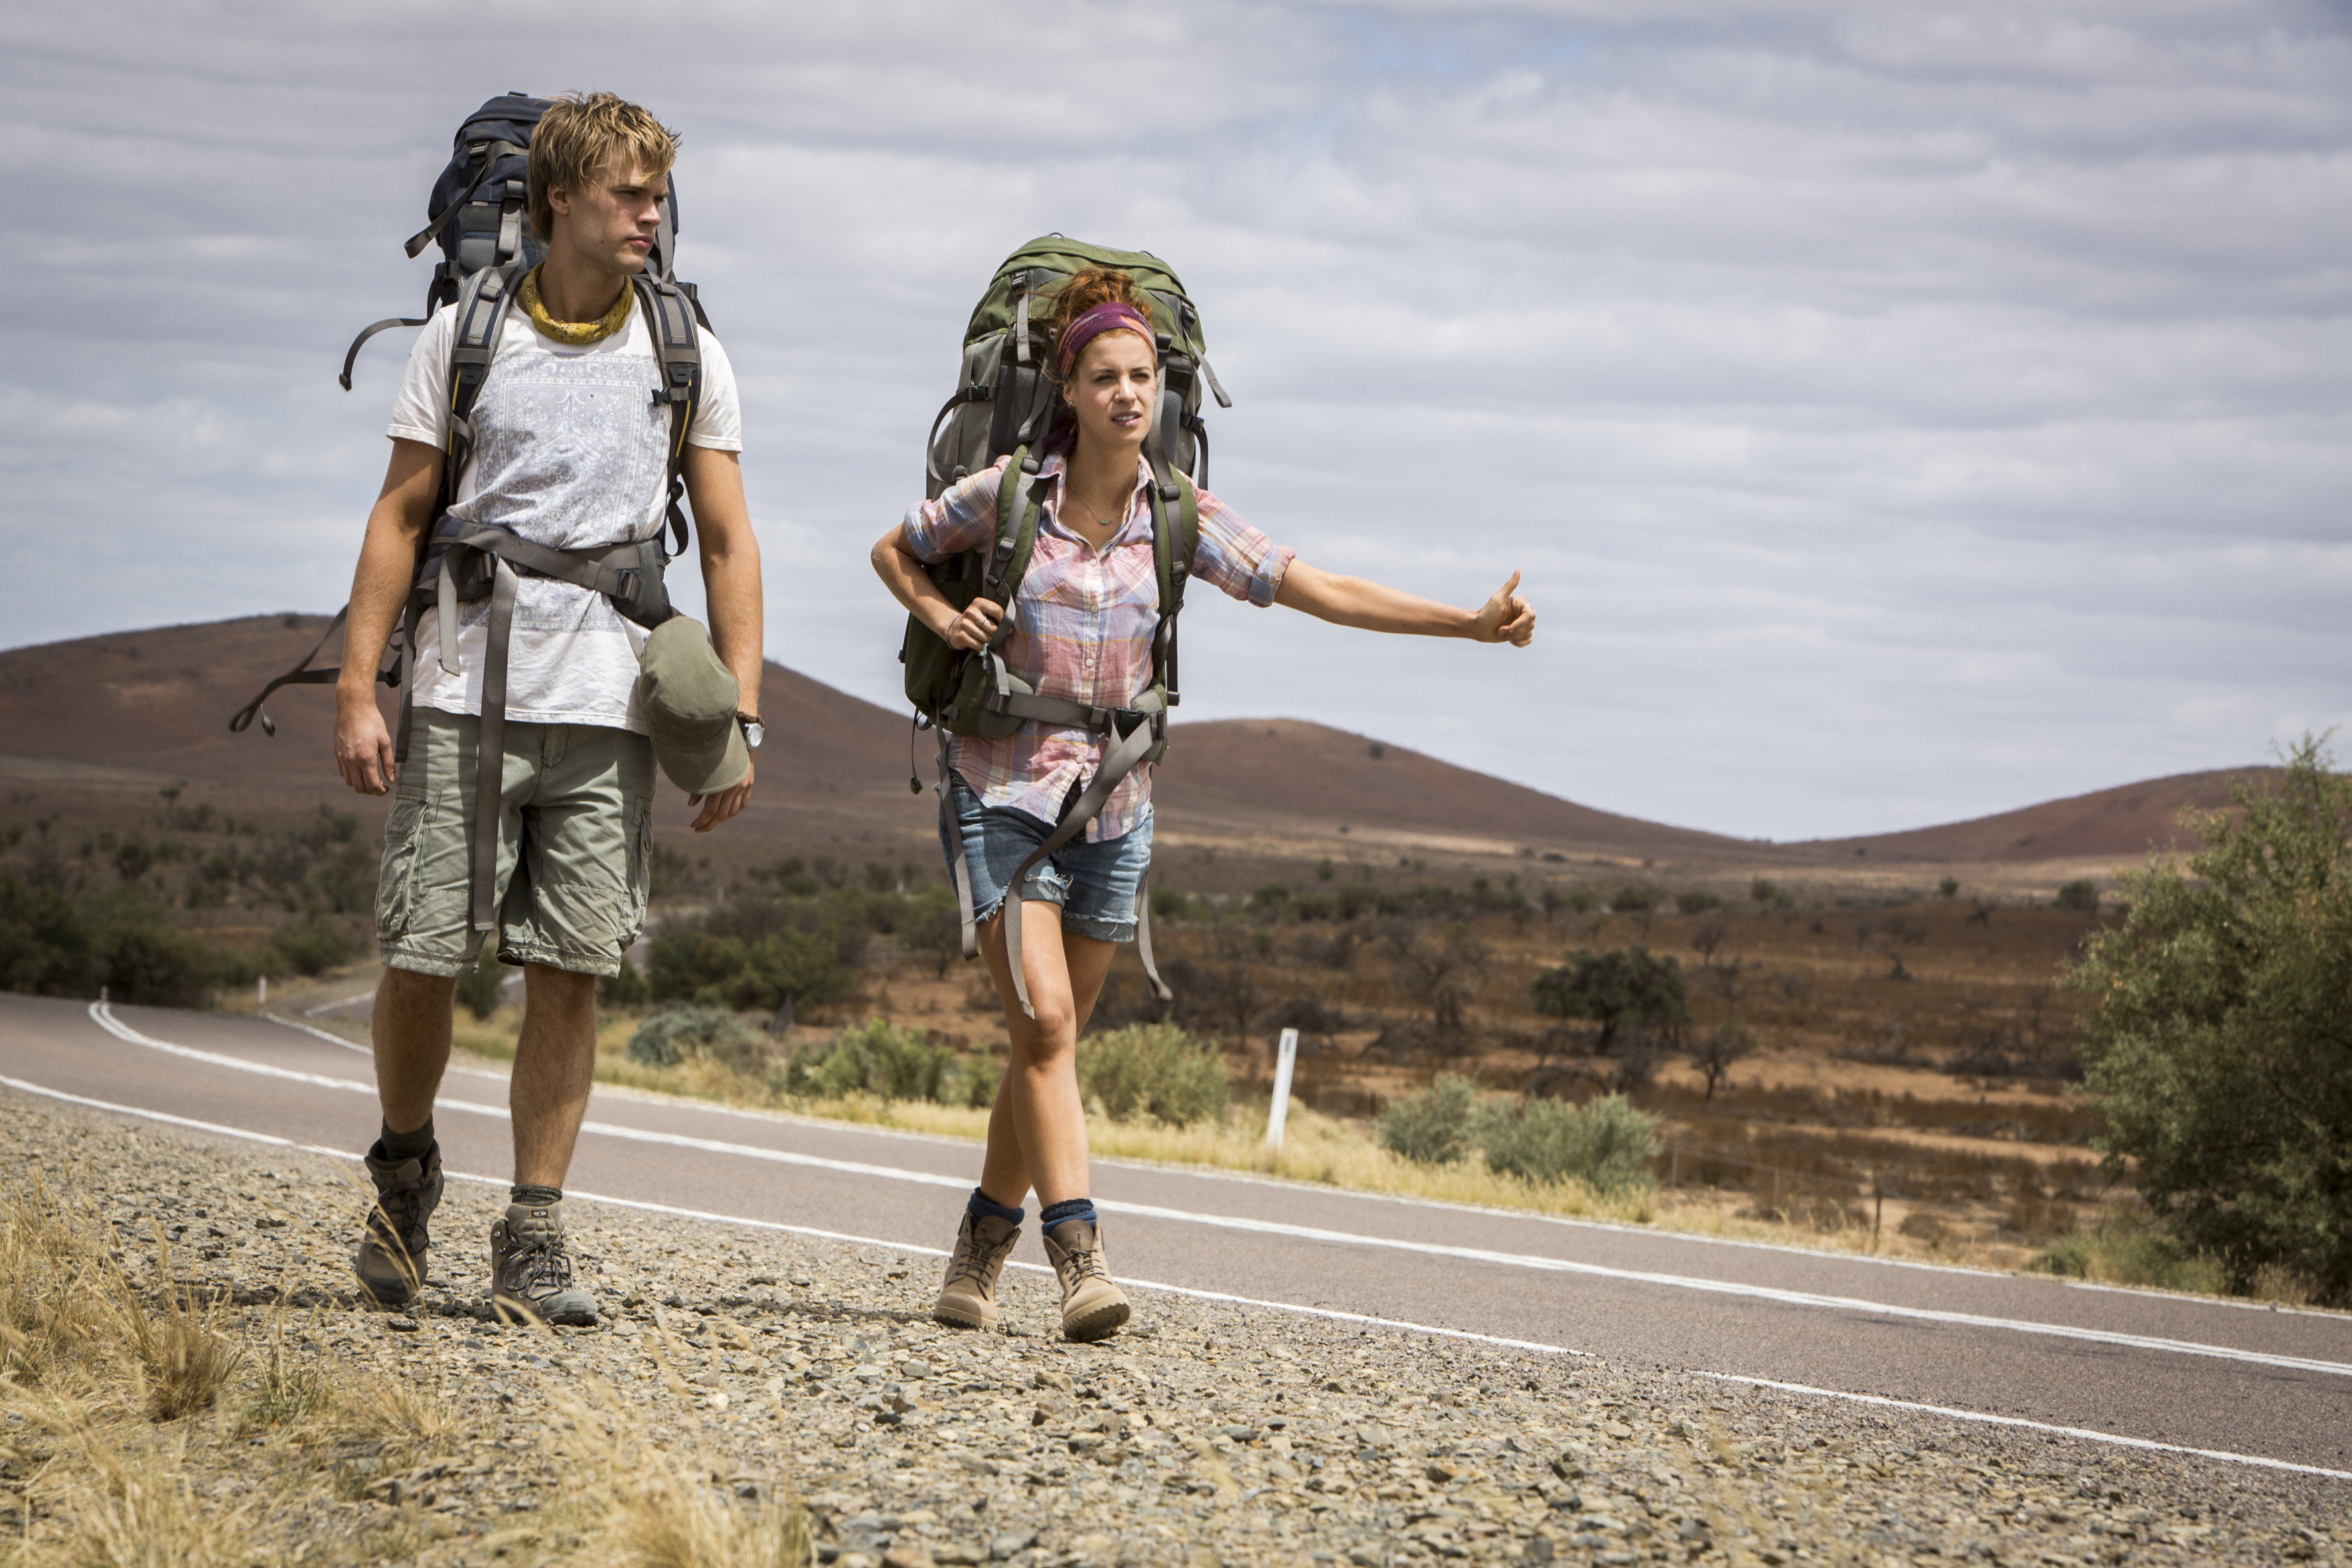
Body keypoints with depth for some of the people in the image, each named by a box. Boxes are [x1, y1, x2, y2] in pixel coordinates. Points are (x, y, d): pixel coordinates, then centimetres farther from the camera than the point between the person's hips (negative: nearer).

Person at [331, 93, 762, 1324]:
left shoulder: (685, 357, 8)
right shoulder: (462, 338, 5)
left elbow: (728, 543, 8)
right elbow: (400, 518, 6)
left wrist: (738, 715, 1)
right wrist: (356, 689, -1)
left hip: (608, 708, 1)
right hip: (467, 691, -1)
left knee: (570, 972, -3)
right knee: (420, 956, -2)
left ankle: (532, 1240, 4)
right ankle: (404, 1167, 25)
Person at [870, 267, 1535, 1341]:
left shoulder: (1180, 518, -1)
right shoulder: (1008, 495, -6)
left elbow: (1325, 593, -3)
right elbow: (893, 551, 11)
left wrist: (1472, 624, -11)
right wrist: (943, 617, -9)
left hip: (1114, 801, 3)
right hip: (1003, 788, -3)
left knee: (1049, 1040, 8)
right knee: (1045, 1020, -16)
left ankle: (982, 1249, 23)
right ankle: (1077, 1254, -21)